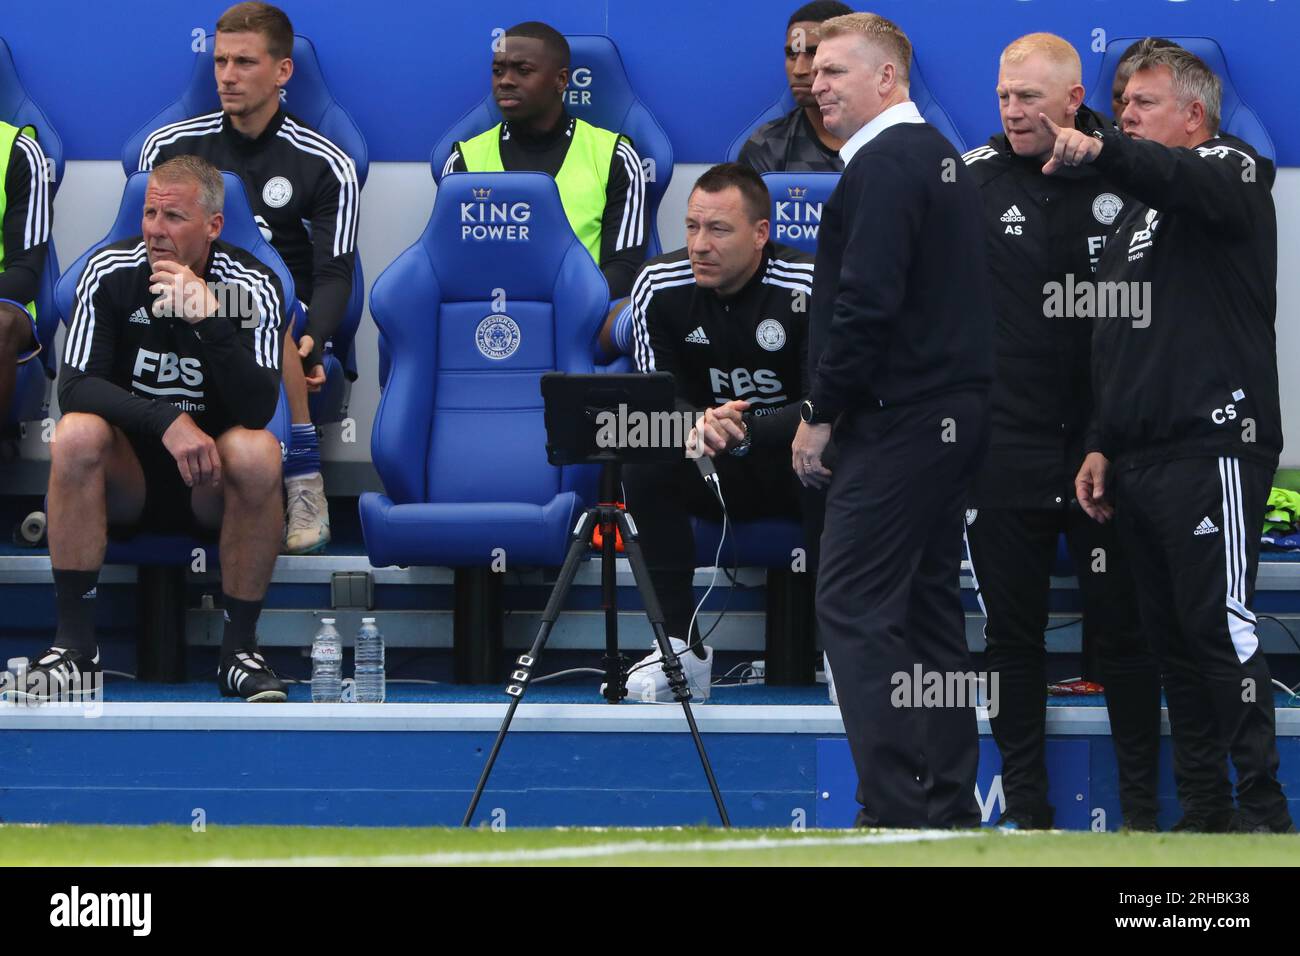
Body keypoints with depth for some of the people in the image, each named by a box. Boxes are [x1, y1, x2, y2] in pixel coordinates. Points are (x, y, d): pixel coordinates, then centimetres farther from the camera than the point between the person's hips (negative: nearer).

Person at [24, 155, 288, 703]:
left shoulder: (252, 287, -12)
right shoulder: (111, 272, -9)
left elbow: (259, 409, -22)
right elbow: (75, 385, -17)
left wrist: (209, 320, -35)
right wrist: (166, 421, -31)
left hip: (211, 485, -1)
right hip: (128, 480, 1)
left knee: (258, 452, -33)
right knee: (76, 434, -30)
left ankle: (240, 650, -20)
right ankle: (75, 644, -24)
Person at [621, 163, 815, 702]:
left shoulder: (810, 288, -19)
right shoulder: (660, 286, -8)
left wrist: (744, 430, -40)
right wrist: (699, 426, -33)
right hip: (715, 475, 3)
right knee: (644, 468, -28)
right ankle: (681, 648, -22)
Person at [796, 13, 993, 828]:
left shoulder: (883, 165, -14)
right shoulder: (942, 158, 17)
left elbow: (867, 302, -21)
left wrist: (821, 414, -12)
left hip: (898, 423, -10)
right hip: (958, 415, 10)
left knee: (855, 609, -9)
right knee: (930, 604, 12)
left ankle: (899, 808, -13)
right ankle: (952, 803, 13)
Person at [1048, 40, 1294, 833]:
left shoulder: (1231, 171, -1)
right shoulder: (1138, 214, 24)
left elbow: (1187, 181, -28)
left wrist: (1100, 150, -44)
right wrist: (1103, 445, 18)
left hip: (1212, 448, -9)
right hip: (1139, 461, 9)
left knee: (1220, 626, -12)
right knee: (1172, 638, 7)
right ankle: (1203, 811, 9)